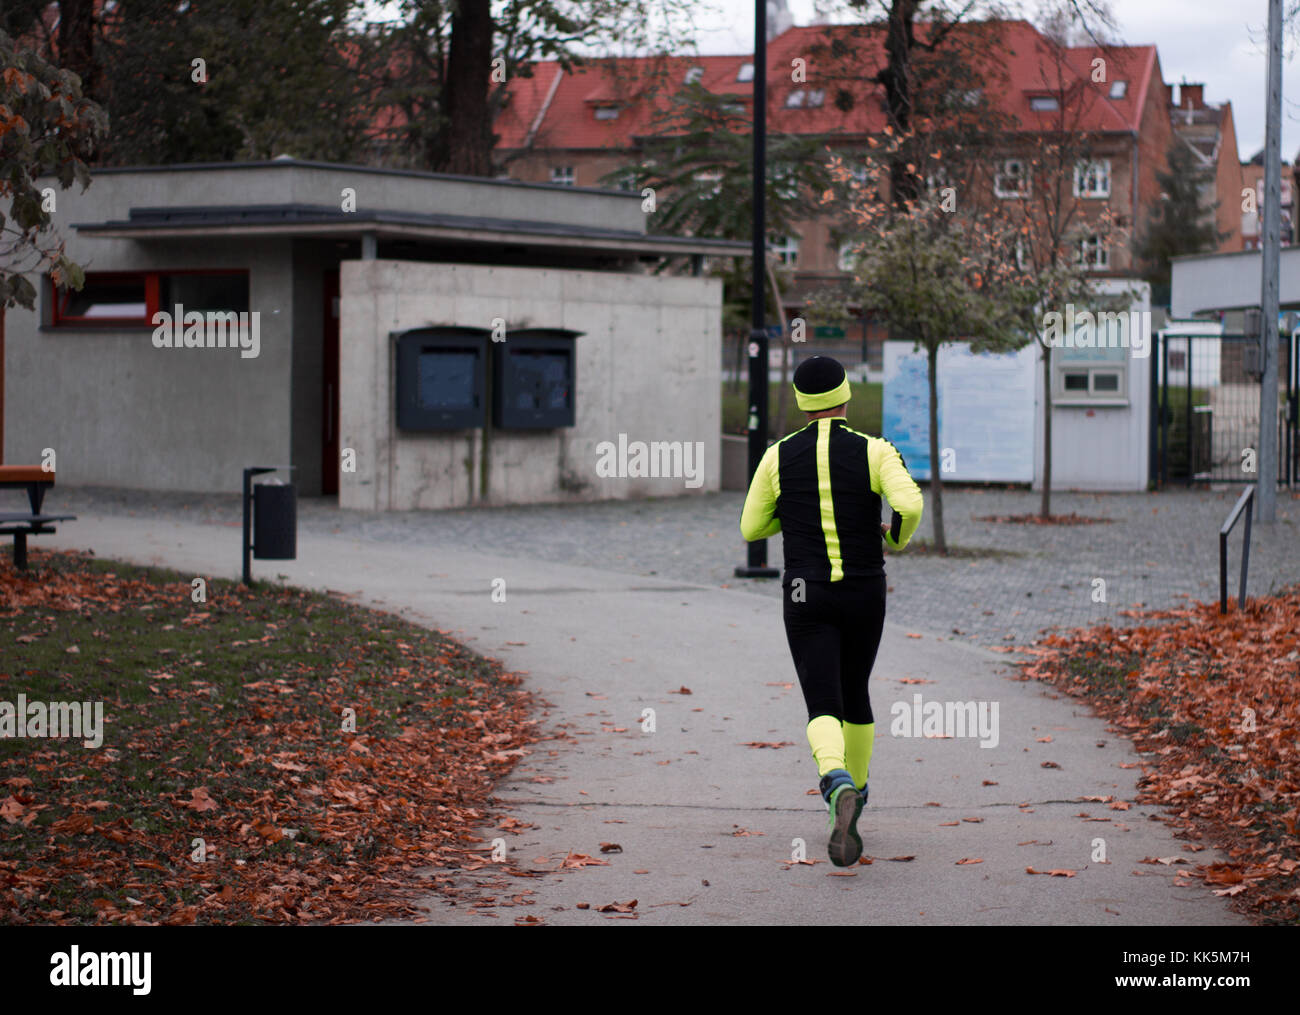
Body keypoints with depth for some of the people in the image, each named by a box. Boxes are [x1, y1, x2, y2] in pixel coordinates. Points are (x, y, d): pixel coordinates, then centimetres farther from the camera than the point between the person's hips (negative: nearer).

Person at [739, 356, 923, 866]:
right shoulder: (875, 451, -6)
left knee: (823, 709, -7)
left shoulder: (778, 456, 0)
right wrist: (897, 537, 1)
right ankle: (856, 786, 40)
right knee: (854, 691, 25)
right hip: (864, 595, 1)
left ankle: (839, 788, -37)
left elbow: (751, 528, 7)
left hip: (806, 596, -1)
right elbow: (910, 504, -22)